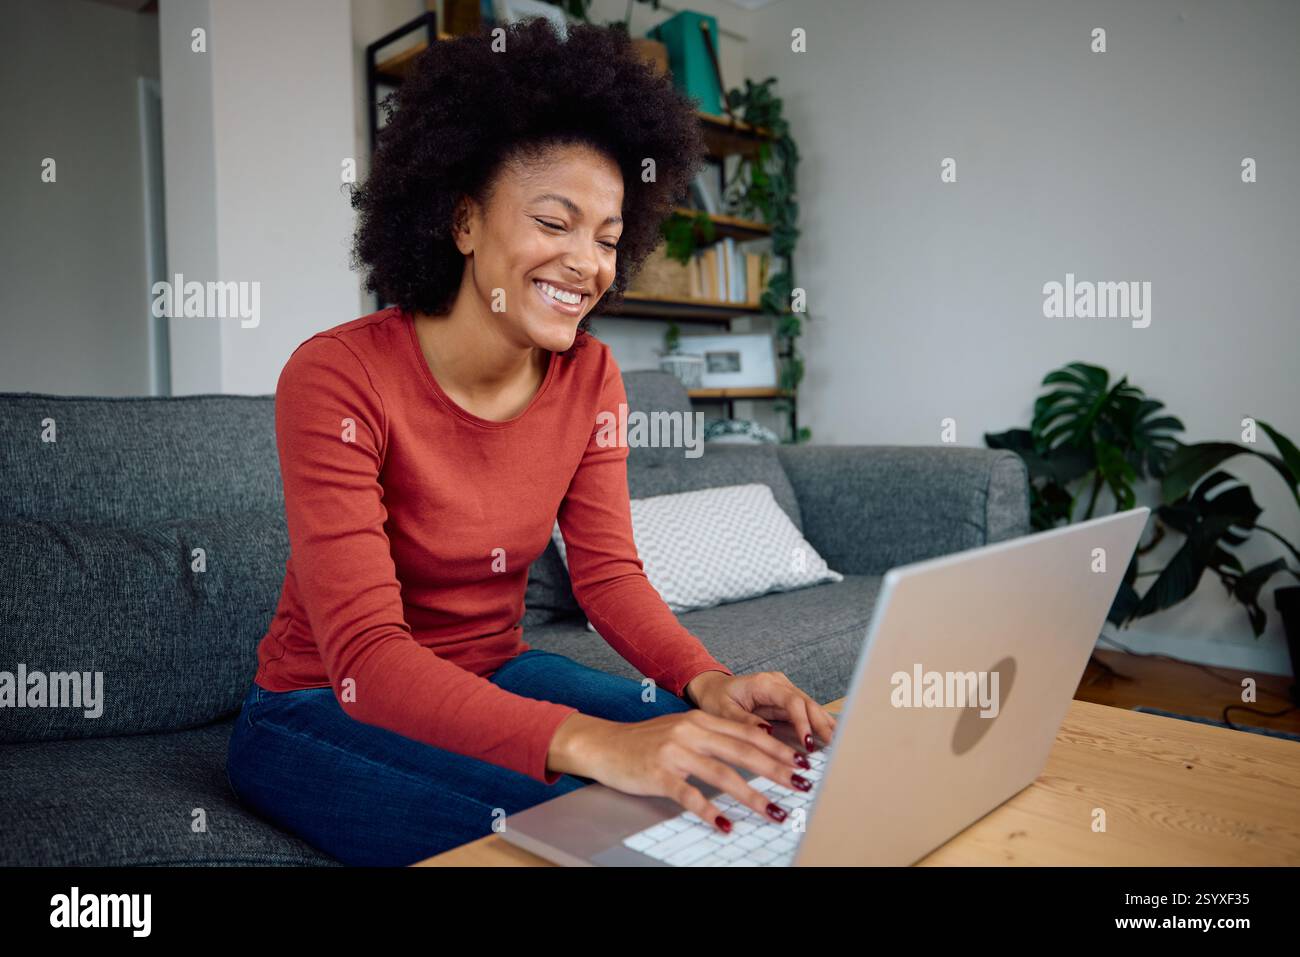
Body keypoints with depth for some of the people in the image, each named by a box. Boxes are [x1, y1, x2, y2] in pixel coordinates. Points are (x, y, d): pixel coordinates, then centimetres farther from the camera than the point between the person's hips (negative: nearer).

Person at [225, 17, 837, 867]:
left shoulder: (589, 375, -5)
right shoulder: (337, 378, -23)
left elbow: (609, 572, -6)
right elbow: (366, 657, -31)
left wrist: (712, 683, -26)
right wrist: (591, 742, -45)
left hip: (496, 677, 5)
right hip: (325, 710, -4)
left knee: (718, 776, -15)